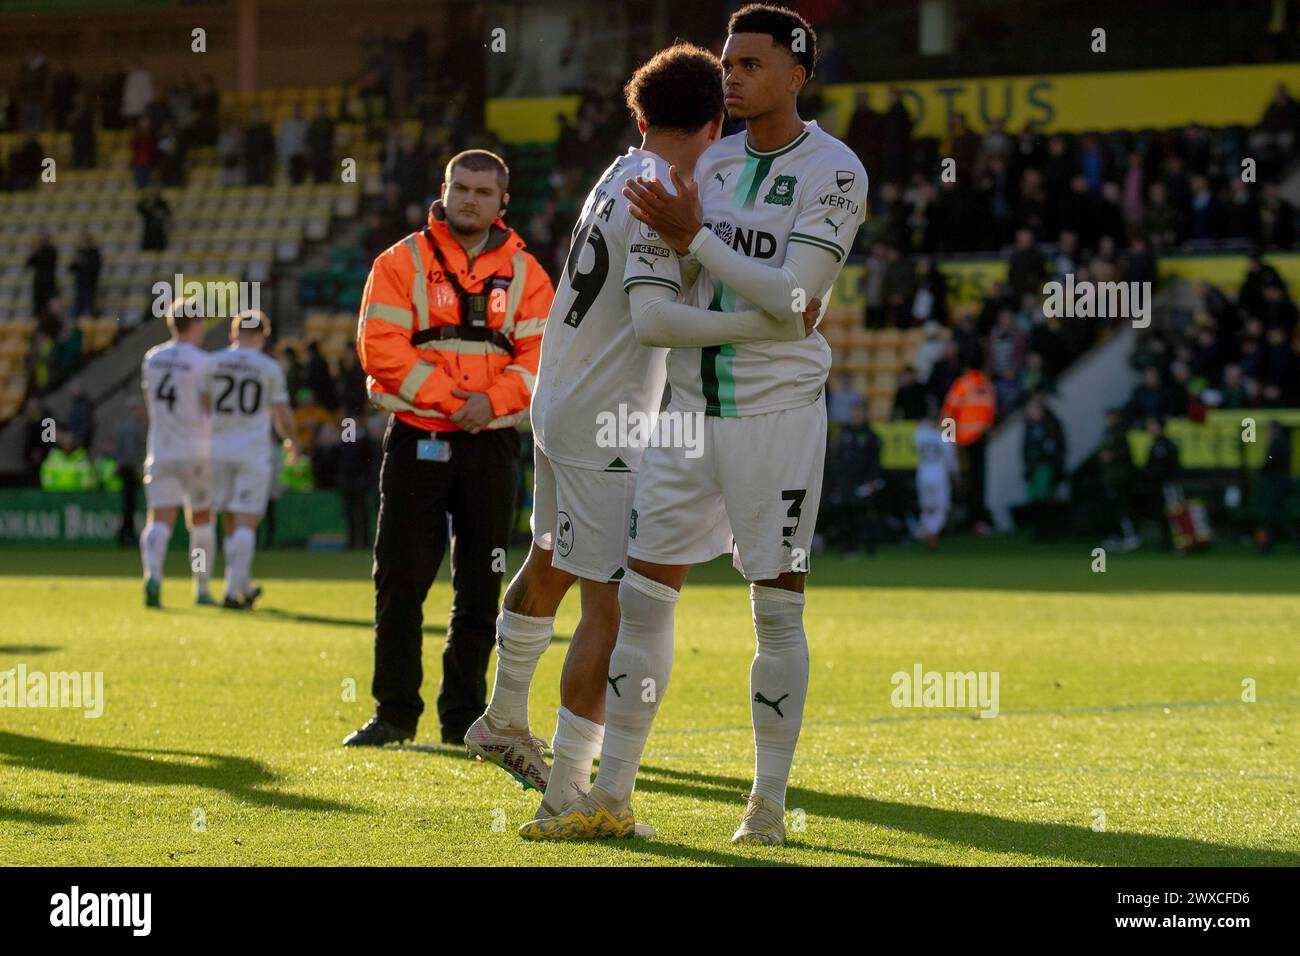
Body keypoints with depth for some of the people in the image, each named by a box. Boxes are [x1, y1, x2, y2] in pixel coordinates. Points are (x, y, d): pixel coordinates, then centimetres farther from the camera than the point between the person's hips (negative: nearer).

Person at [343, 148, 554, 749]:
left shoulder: (524, 272, 9)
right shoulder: (402, 263, 2)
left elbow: (539, 354, 2)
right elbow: (381, 345, -8)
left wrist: (491, 401, -15)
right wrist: (446, 396, -16)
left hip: (491, 444, 2)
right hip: (417, 440, -2)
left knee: (479, 589, 6)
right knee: (401, 581, -4)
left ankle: (463, 717, 14)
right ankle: (394, 714, 3)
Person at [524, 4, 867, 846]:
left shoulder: (834, 172, -7)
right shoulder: (710, 164, 11)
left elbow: (793, 299, -16)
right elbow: (652, 300, 11)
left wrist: (693, 239, -18)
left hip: (778, 410, -6)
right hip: (692, 405, 6)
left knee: (778, 611, 0)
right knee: (643, 596, 3)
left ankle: (768, 806, 8)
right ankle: (612, 799, 9)